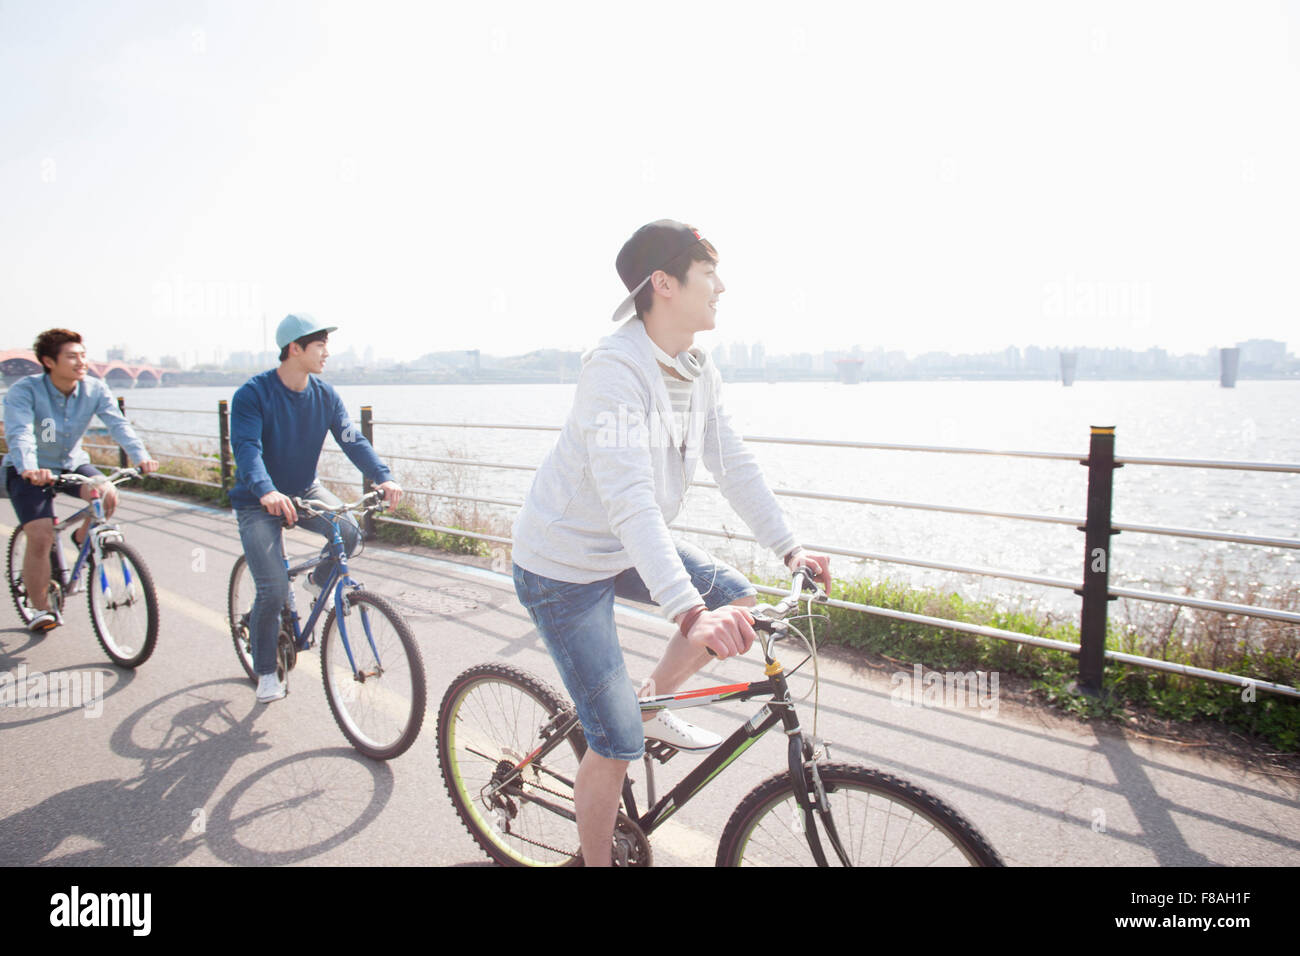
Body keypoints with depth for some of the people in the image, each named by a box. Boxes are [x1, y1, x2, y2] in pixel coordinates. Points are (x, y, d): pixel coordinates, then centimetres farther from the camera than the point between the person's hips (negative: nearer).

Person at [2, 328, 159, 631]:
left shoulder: (95, 389, -12)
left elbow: (118, 424, -25)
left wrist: (141, 456, -44)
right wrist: (29, 468, -56)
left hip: (73, 464, 3)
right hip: (30, 472, -3)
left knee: (108, 495, -27)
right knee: (40, 537, -17)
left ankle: (83, 538, 7)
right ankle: (40, 609, 3)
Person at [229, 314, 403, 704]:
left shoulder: (325, 395, -4)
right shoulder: (252, 394, -18)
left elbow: (351, 439, -12)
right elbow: (247, 449, -30)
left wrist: (383, 477, -29)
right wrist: (266, 491, -49)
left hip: (304, 491, 4)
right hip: (259, 502, -4)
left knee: (349, 533, -25)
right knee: (273, 591, -13)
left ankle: (319, 579, 11)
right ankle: (266, 672, 11)